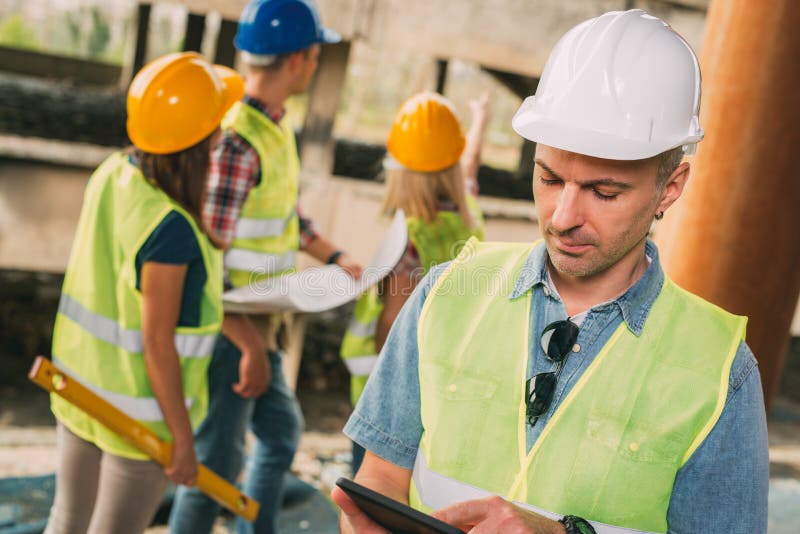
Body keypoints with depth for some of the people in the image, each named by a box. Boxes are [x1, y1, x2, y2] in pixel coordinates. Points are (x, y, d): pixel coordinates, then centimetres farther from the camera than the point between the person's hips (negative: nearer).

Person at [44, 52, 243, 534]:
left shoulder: (110, 175, -8)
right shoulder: (169, 229, -29)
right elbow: (157, 343, -24)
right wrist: (183, 438, -14)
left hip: (81, 387, 7)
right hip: (139, 411, -7)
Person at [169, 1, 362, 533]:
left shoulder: (276, 124, 6)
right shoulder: (237, 140, -25)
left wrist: (336, 258, 9)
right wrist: (251, 346, -23)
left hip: (256, 326, 10)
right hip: (226, 332, -10)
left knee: (282, 431, 23)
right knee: (217, 460, 5)